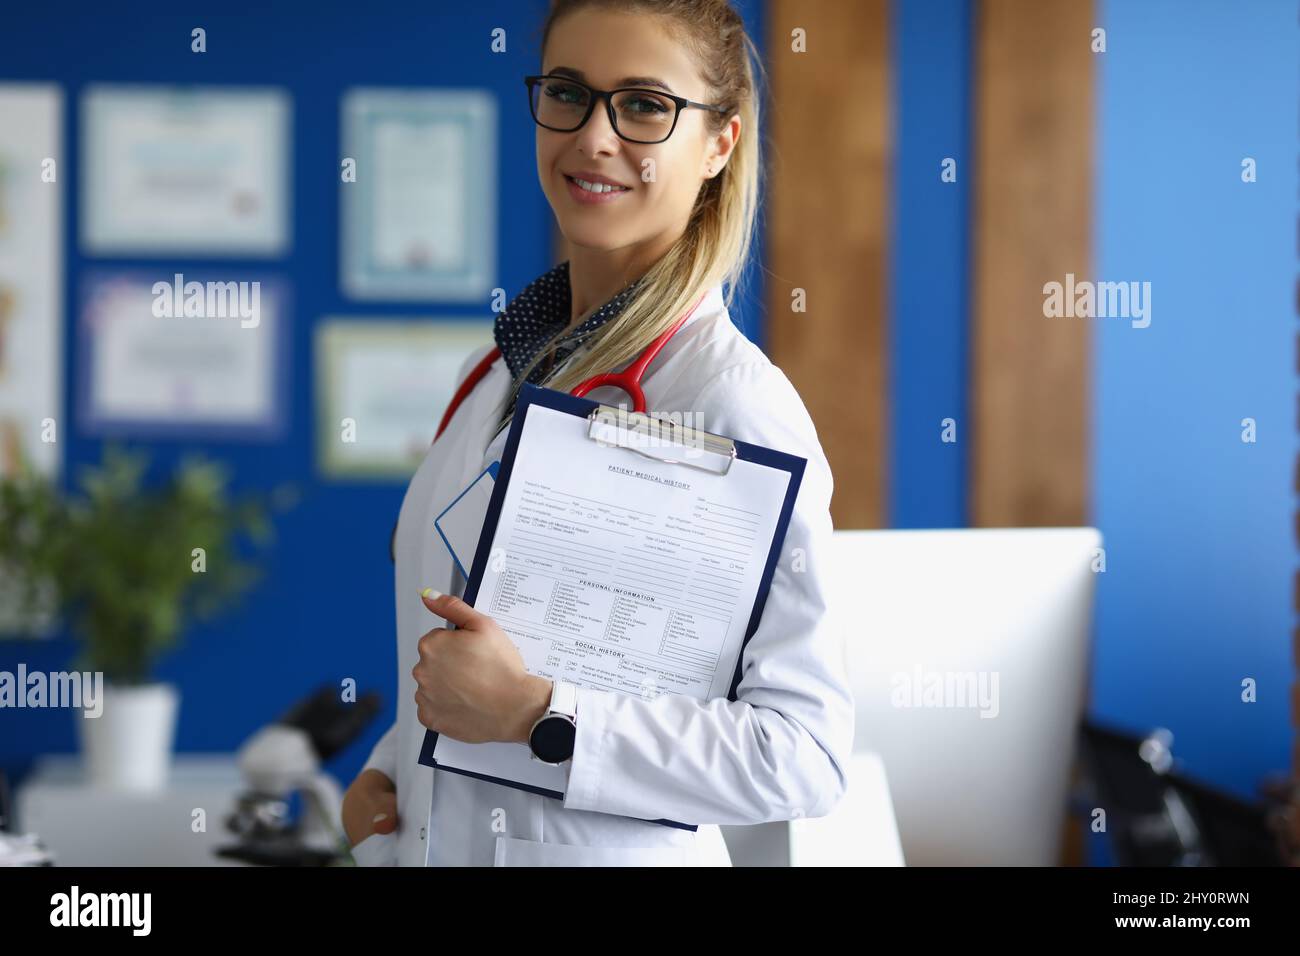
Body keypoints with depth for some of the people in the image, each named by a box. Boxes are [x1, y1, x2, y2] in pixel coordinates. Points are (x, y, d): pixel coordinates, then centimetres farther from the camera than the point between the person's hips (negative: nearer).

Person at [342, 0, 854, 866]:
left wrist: (537, 713, -26)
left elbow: (807, 751, -21)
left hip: (613, 853, -6)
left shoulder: (738, 402, -18)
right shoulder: (496, 372, 4)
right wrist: (387, 770, -1)